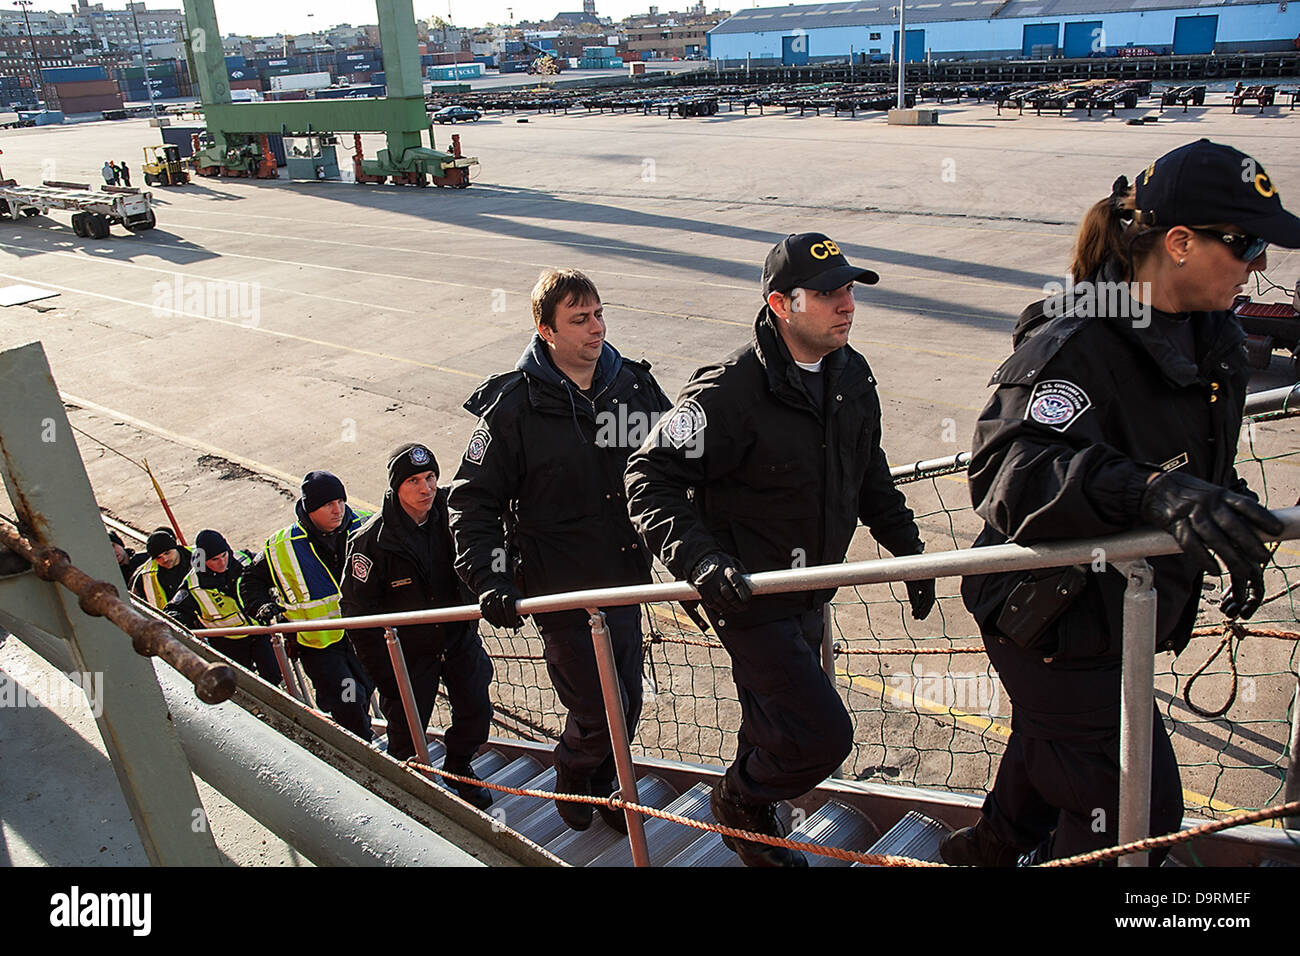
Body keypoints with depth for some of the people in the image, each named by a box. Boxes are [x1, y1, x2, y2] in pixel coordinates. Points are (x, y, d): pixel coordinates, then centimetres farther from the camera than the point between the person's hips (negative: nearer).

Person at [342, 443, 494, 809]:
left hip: (460, 638, 4)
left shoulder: (451, 513, -11)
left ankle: (458, 769, 40)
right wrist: (385, 678, -14)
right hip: (408, 651, -3)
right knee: (406, 729, 7)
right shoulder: (372, 541, -20)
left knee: (476, 713, 11)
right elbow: (358, 614, -14)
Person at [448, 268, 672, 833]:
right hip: (560, 590, -4)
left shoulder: (636, 387, 0)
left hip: (624, 579, 5)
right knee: (600, 711, 3)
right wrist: (489, 580, -17)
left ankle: (601, 787, 44)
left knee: (628, 701, 16)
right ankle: (571, 780, 36)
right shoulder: (514, 407, -12)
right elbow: (472, 500, -8)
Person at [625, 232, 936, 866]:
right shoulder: (731, 391, -25)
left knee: (778, 724, 24)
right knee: (822, 735, -7)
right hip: (750, 596, -8)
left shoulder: (851, 376, 1)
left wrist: (907, 548, 14)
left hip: (810, 590, 8)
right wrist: (701, 560, -35)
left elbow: (869, 476, 16)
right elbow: (652, 476, -23)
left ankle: (755, 827, 53)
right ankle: (738, 801, 25)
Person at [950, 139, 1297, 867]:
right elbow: (1009, 471, -42)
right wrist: (1150, 492, -54)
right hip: (1056, 623, -9)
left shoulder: (1211, 340, 3)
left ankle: (995, 847, 56)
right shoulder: (1072, 347, -27)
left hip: (1125, 609, 9)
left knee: (1050, 750, 29)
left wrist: (1237, 536, 17)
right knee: (1136, 810, 1)